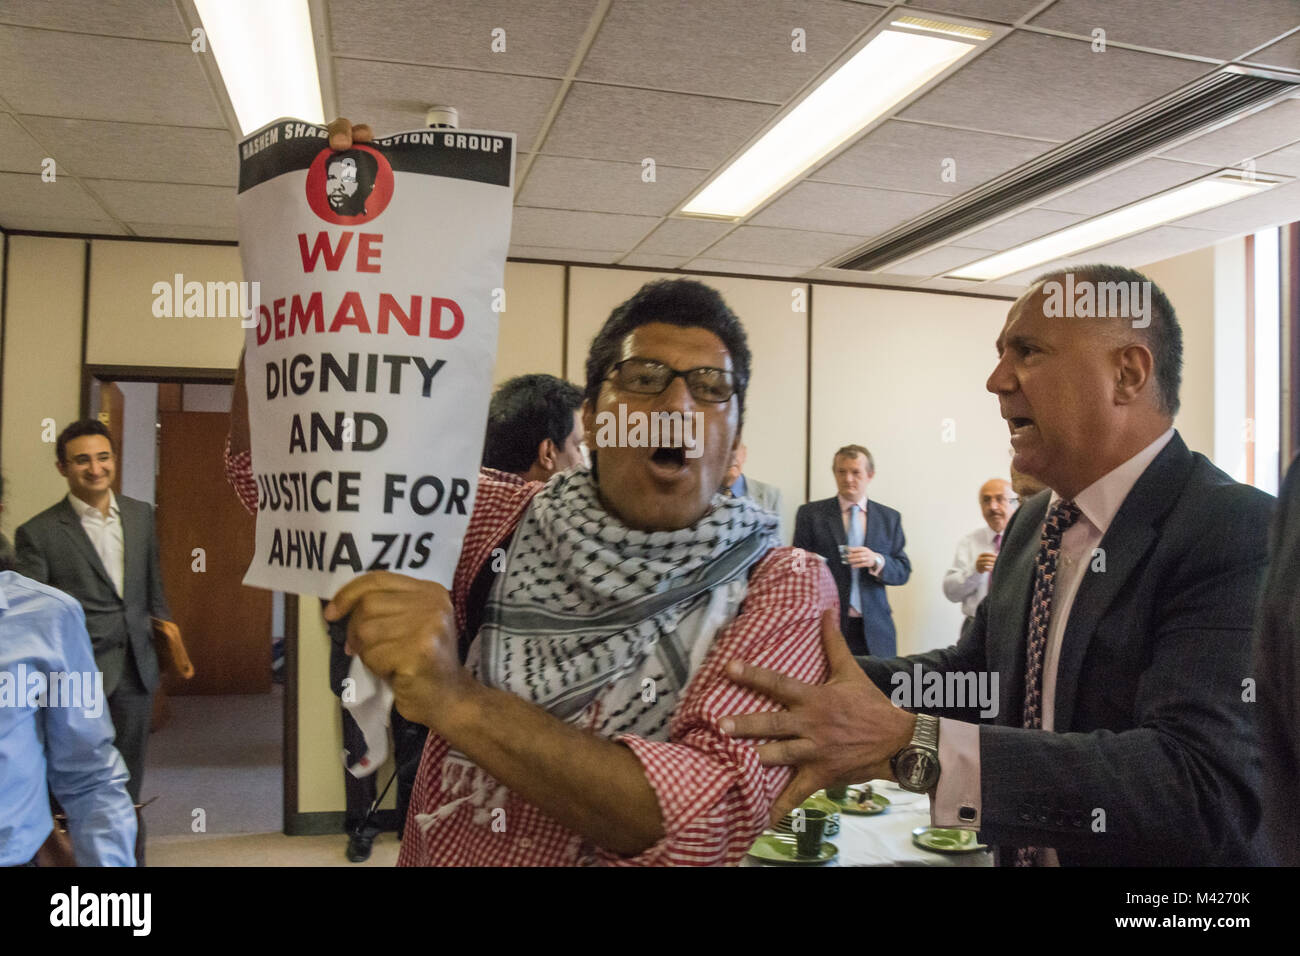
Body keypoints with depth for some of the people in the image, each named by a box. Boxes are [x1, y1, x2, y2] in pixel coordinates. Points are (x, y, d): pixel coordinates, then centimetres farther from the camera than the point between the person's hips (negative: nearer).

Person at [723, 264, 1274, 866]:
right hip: (1021, 853, 6)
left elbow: (1208, 790, -33)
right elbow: (970, 675, 7)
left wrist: (911, 745, -39)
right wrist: (807, 676, -9)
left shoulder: (1239, 532, -24)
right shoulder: (1029, 527, 1)